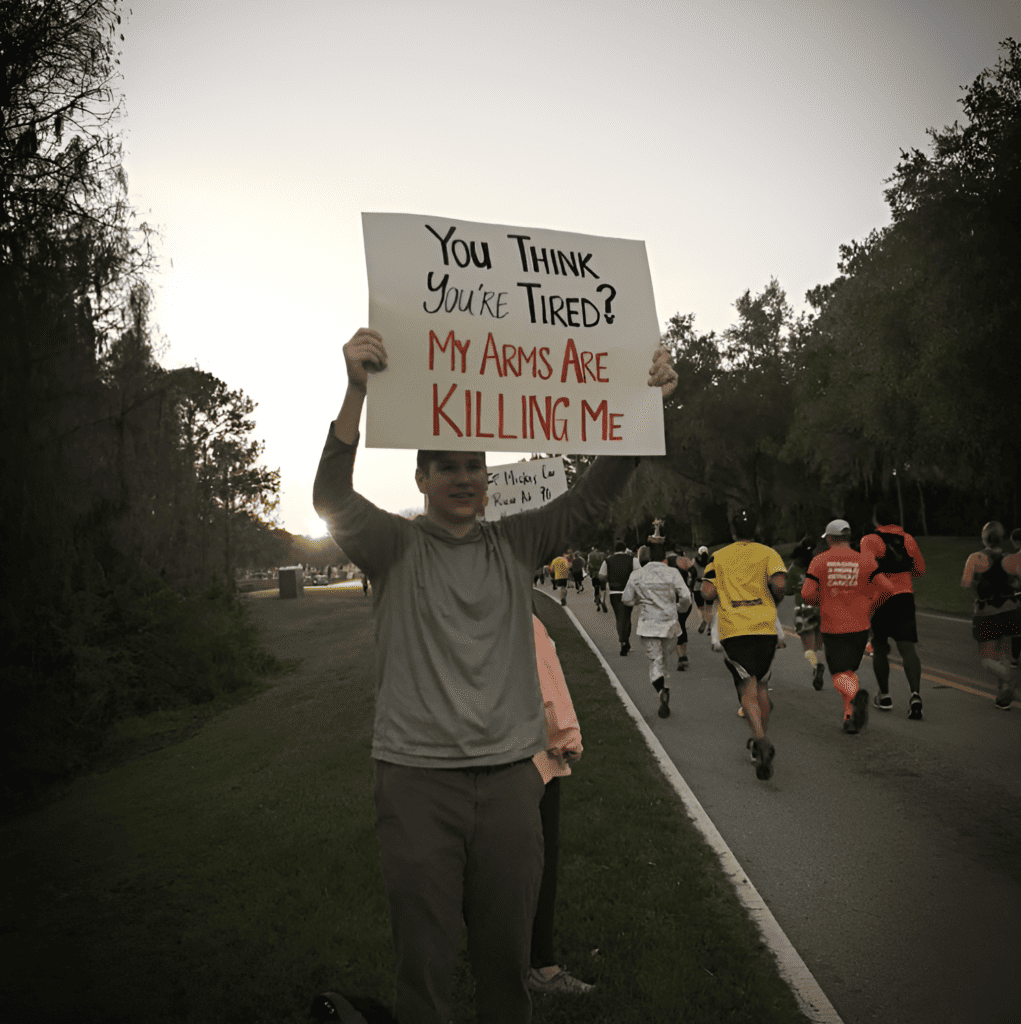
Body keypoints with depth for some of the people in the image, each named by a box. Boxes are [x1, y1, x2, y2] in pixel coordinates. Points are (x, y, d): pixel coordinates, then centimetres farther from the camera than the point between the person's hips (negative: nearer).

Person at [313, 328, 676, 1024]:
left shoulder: (515, 545, 8)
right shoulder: (395, 546, 0)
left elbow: (594, 495, 2)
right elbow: (333, 497, -17)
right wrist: (358, 390, -31)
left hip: (509, 775, 3)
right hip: (418, 777, -2)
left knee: (508, 954, 13)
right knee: (424, 960, 6)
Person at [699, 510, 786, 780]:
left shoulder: (718, 557, 8)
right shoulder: (768, 553, 6)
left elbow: (707, 592, -2)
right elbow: (779, 583, -10)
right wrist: (775, 600, 10)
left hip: (733, 630, -1)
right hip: (765, 627, 1)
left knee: (748, 688, -6)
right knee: (761, 686, 17)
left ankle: (761, 739, -29)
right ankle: (760, 743, 23)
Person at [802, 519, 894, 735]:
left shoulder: (819, 561, -3)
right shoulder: (865, 559, 0)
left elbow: (807, 594, -11)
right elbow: (887, 588, -6)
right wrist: (870, 604, 11)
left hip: (832, 628, -2)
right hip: (859, 626, 2)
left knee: (840, 676, 2)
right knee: (849, 670, 20)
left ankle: (857, 695, -30)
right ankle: (851, 718, 15)